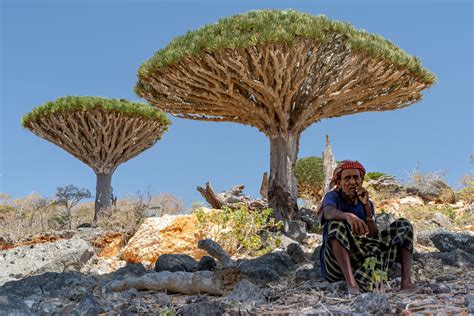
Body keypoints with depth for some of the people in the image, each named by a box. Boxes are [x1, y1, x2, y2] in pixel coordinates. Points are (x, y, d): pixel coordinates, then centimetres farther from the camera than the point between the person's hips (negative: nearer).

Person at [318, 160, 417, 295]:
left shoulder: (366, 204, 13)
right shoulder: (332, 196, -2)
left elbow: (374, 237, -1)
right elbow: (329, 213, -29)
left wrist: (367, 206, -11)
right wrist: (348, 216, -50)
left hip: (360, 261, 5)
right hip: (335, 263, -5)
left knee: (403, 226, -2)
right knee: (337, 224, -34)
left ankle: (406, 281, -21)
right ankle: (351, 283, -42)